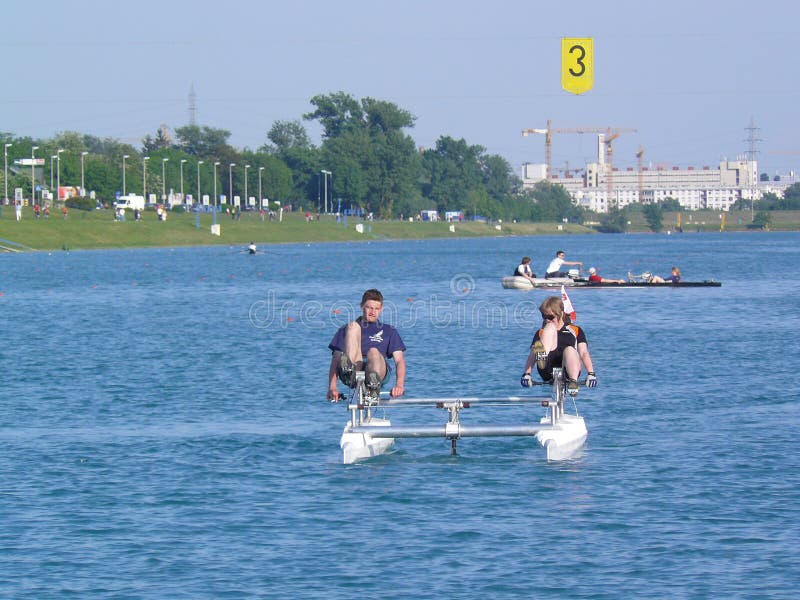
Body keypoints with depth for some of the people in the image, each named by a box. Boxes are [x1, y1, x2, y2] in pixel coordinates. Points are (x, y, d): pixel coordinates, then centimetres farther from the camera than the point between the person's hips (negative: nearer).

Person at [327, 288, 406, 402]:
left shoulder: (389, 331, 28)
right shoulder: (345, 329, 26)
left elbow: (399, 360, 14)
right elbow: (335, 360, 14)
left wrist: (399, 385, -8)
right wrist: (332, 387, -4)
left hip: (379, 371, 0)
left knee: (373, 352, -35)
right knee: (353, 326, -19)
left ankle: (373, 388, -61)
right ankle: (348, 371, -47)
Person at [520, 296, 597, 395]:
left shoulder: (575, 331, 24)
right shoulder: (541, 333, 27)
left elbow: (584, 353, 9)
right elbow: (532, 355, 11)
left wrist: (591, 373, -9)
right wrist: (526, 374, -8)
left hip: (568, 372, -1)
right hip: (548, 371, 1)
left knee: (569, 350, -36)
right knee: (551, 327, -16)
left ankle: (573, 382, -58)